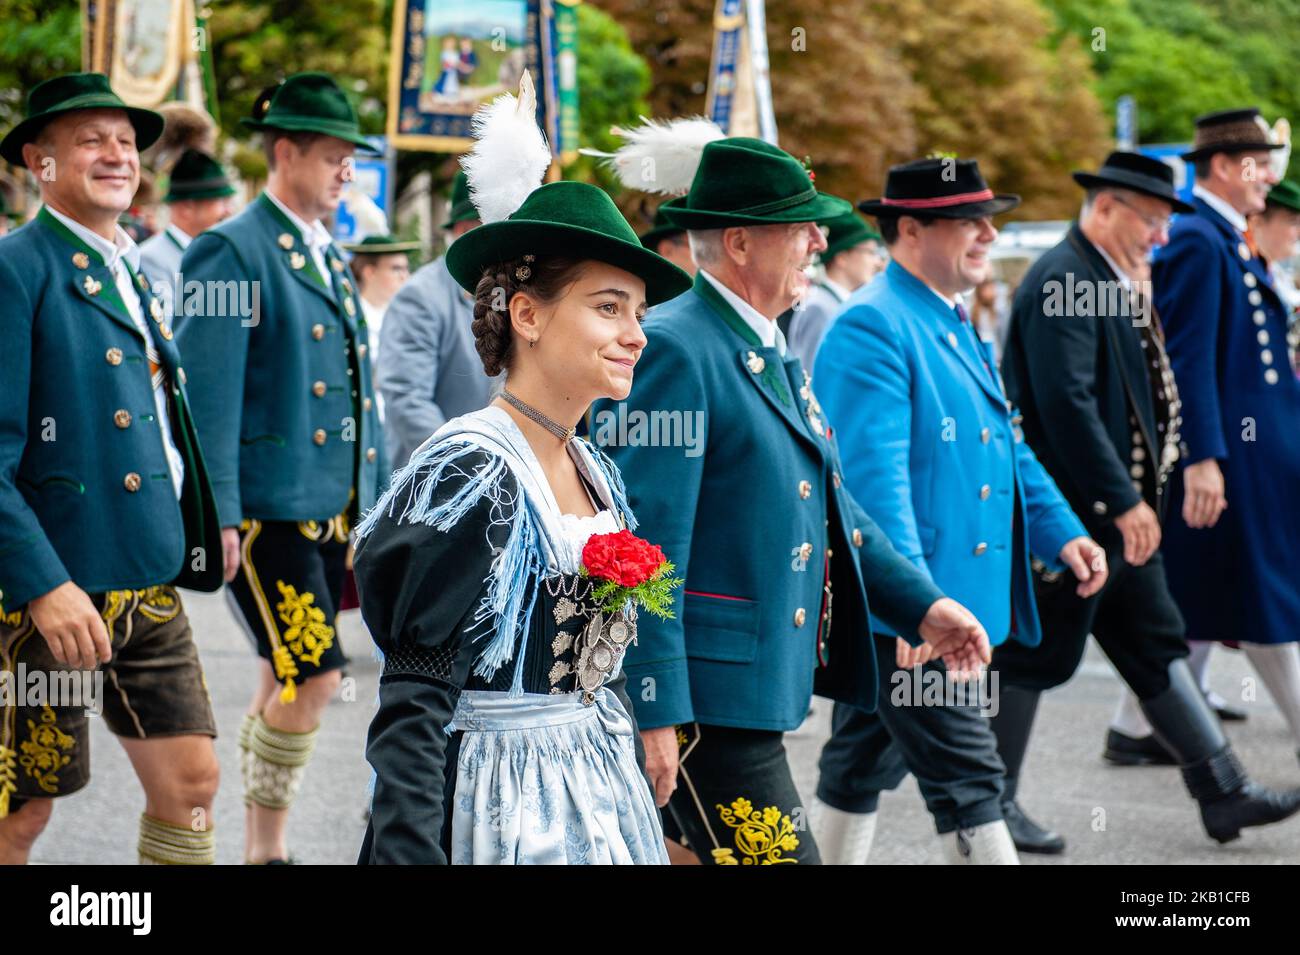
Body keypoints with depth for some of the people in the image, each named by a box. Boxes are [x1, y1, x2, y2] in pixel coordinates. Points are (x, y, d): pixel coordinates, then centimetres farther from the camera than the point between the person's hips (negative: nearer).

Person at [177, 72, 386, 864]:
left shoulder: (334, 259, 17)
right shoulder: (232, 252, -8)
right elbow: (208, 394, -12)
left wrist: (375, 503, 18)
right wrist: (215, 515, -16)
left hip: (332, 509, 8)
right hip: (268, 508, -8)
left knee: (285, 682, 11)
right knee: (311, 678, -12)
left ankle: (259, 844, 19)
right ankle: (267, 849, 1)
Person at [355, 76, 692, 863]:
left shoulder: (599, 475, 9)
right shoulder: (468, 473, -16)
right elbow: (415, 702, -19)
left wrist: (631, 793, 17)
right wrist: (410, 852, -24)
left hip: (603, 792, 8)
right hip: (496, 805, -8)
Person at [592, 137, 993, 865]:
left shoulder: (775, 358, 17)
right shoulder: (674, 351, -15)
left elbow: (831, 504, 24)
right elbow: (642, 538, -19)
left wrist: (919, 603, 13)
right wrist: (653, 710, -21)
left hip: (763, 685, 10)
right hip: (705, 695, -10)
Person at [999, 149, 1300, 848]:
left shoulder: (1113, 282, 14)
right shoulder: (1062, 281, -18)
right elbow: (1066, 402, -25)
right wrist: (1123, 500, -24)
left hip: (1120, 515, 10)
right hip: (1070, 512, -10)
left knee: (1157, 650, 12)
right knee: (1031, 658, 0)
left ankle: (1222, 793, 17)